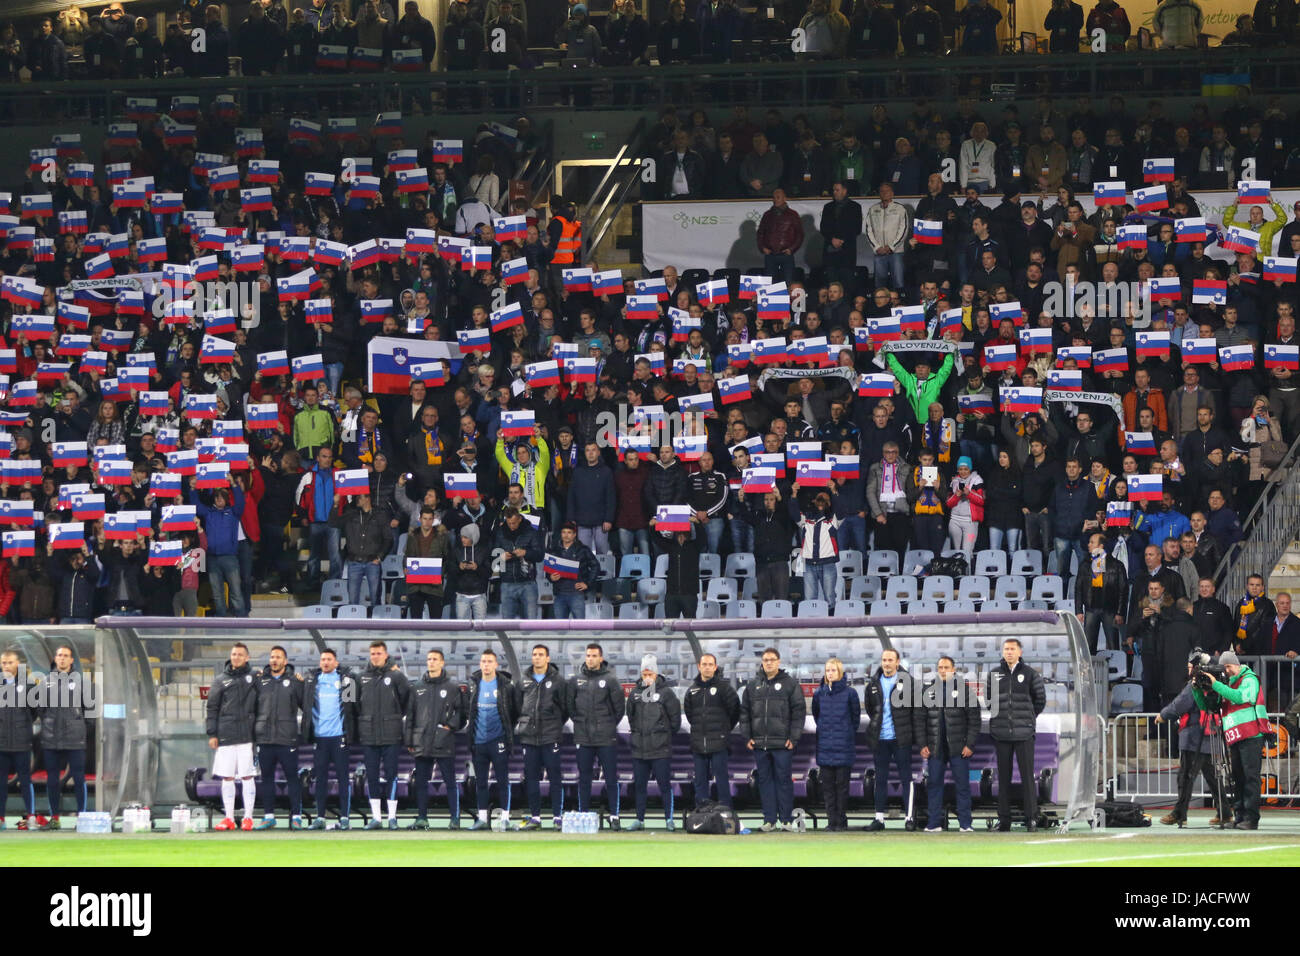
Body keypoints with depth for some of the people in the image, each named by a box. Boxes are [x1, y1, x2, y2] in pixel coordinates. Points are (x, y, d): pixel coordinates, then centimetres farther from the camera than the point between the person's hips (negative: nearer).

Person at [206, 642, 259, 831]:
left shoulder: (254, 678, 7)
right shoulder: (221, 680, 10)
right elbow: (212, 708, 9)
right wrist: (212, 734, 3)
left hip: (247, 737, -1)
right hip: (226, 736, 1)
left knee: (247, 777, -3)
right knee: (227, 777, 2)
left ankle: (248, 817, 3)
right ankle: (229, 818, 7)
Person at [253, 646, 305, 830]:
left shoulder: (294, 681, 4)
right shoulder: (261, 681, 11)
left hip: (287, 739, -3)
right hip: (264, 739, 3)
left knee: (292, 777, -1)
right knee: (267, 778, 7)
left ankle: (296, 816, 2)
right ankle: (269, 816, 13)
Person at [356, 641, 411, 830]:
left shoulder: (395, 676, 0)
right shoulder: (361, 678, 10)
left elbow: (407, 694, -8)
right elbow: (356, 703, 15)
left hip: (390, 735, -3)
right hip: (368, 735, 3)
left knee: (391, 775, -3)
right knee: (372, 777, 4)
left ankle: (392, 816, 1)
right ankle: (376, 817, 8)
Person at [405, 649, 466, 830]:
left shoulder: (453, 687, 3)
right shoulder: (417, 687, 11)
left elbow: (461, 711, 5)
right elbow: (410, 715, 12)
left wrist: (451, 725, -10)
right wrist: (409, 740, 7)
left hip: (444, 744, -3)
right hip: (422, 743, 3)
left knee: (450, 782, -2)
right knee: (420, 782, 5)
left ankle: (455, 818, 1)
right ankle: (421, 818, 11)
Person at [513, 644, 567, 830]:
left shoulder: (558, 681, 2)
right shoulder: (523, 682, 11)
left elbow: (566, 707, 5)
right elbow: (516, 706, 17)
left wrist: (556, 724, 4)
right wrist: (522, 725, 11)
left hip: (550, 737, -3)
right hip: (529, 736, 3)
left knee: (555, 778, -4)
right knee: (531, 778, 4)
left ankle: (558, 816, -2)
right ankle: (534, 817, 8)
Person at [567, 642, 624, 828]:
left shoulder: (610, 680, -1)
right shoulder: (575, 680, 6)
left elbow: (619, 707, 3)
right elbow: (569, 705, 14)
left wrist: (610, 725, 5)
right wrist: (579, 722, 8)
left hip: (607, 738, -3)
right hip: (583, 738, 3)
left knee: (611, 778, -1)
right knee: (584, 778, 7)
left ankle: (614, 815, 2)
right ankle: (583, 814, 12)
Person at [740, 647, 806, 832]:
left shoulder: (790, 684, 2)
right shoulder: (753, 686, 13)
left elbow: (799, 711, 0)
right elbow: (744, 712, 15)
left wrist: (793, 737, -7)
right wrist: (746, 737, 6)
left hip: (782, 743, -4)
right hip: (759, 744, 4)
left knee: (783, 780, -2)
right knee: (764, 780, 4)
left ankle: (786, 819, 3)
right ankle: (769, 820, 8)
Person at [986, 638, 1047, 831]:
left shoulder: (1030, 674, 2)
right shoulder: (994, 675, 7)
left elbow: (1040, 699, 9)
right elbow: (987, 697, 18)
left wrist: (1027, 719, 8)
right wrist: (999, 716, 11)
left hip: (1024, 734, -2)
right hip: (1001, 733, 2)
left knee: (1027, 775, -4)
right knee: (1003, 777, 4)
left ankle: (1031, 817, -1)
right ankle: (1004, 819, 7)